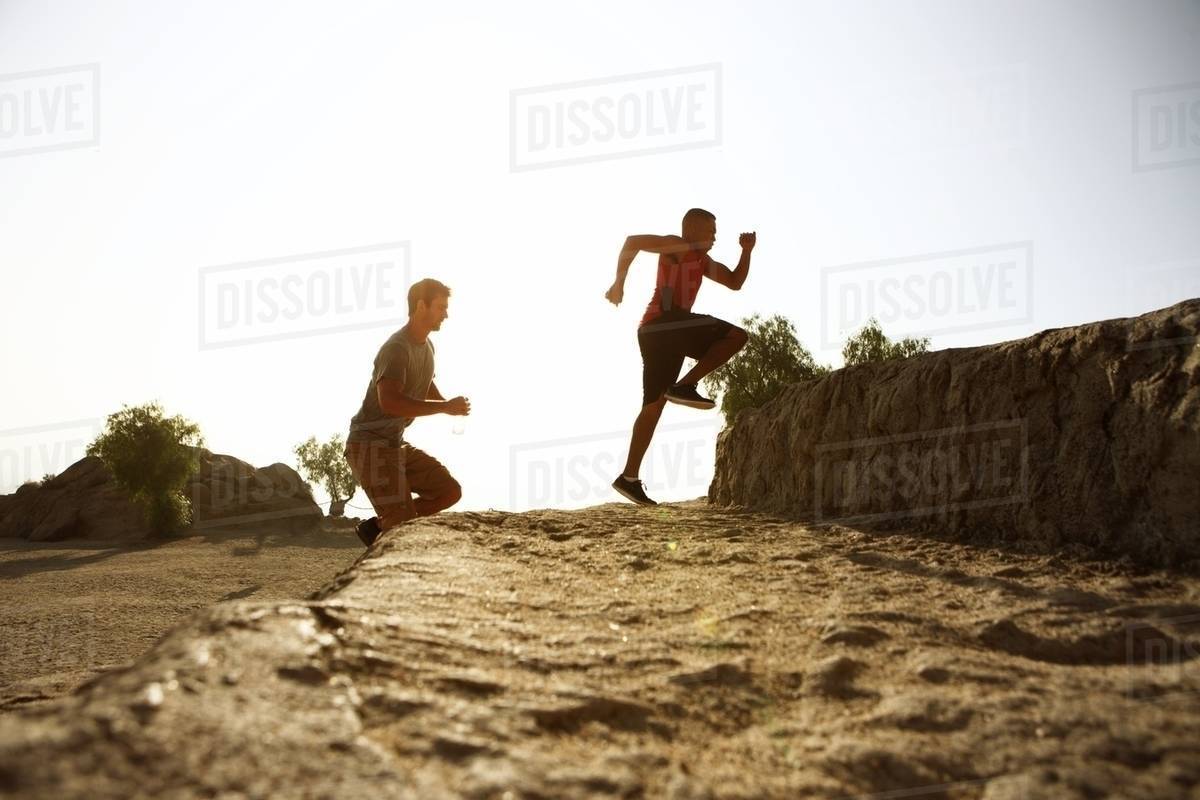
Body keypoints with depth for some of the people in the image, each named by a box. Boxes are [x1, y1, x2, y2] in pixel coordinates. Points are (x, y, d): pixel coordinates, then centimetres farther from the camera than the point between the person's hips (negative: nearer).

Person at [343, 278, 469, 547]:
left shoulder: (427, 346, 12)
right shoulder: (397, 348, -18)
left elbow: (427, 388, 31)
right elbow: (389, 402, -32)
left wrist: (451, 406, 9)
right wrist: (445, 407, -27)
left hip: (396, 444, 9)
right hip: (370, 446, -9)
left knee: (450, 491, 3)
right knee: (405, 526, -17)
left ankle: (378, 526, 7)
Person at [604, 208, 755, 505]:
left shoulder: (701, 260, 30)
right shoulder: (677, 246, 2)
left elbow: (735, 282, 32)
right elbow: (633, 241, -9)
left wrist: (746, 251, 19)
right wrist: (619, 283, -10)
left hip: (662, 333, 9)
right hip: (663, 323, -9)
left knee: (654, 405, 7)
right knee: (736, 336, -12)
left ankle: (629, 478, 4)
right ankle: (684, 386, -19)